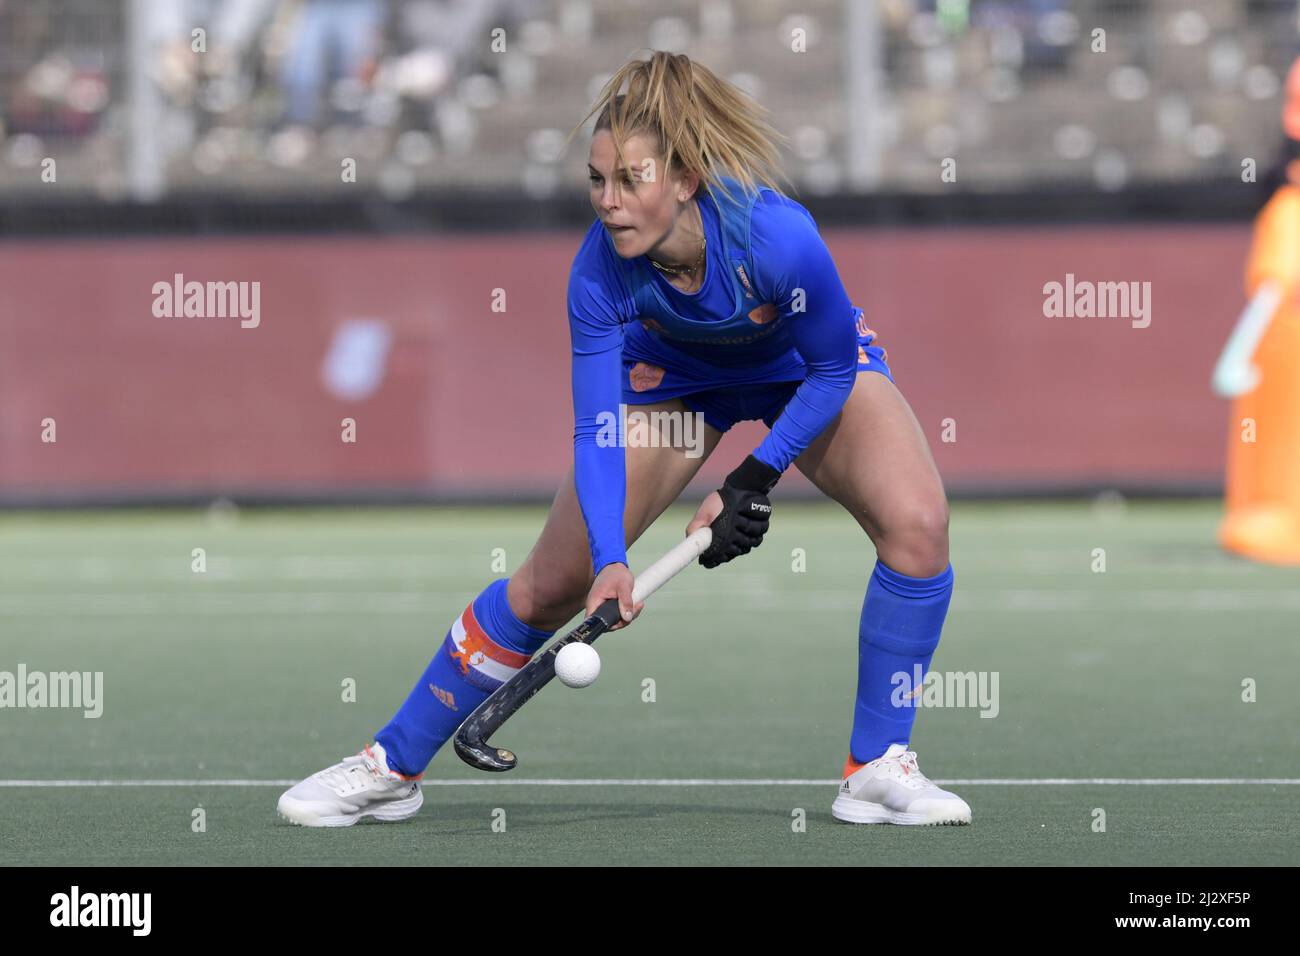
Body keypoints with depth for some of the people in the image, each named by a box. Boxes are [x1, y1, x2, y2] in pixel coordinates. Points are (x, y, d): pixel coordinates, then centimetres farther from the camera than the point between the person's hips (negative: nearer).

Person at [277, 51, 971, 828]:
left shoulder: (778, 238, -40)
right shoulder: (599, 272, -33)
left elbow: (832, 369, -23)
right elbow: (596, 433, -27)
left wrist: (757, 479, -26)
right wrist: (609, 561, -39)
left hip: (807, 373, -1)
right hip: (676, 373, 1)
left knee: (917, 523, -26)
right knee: (550, 585, -4)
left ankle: (879, 770, -13)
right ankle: (393, 768, 12)